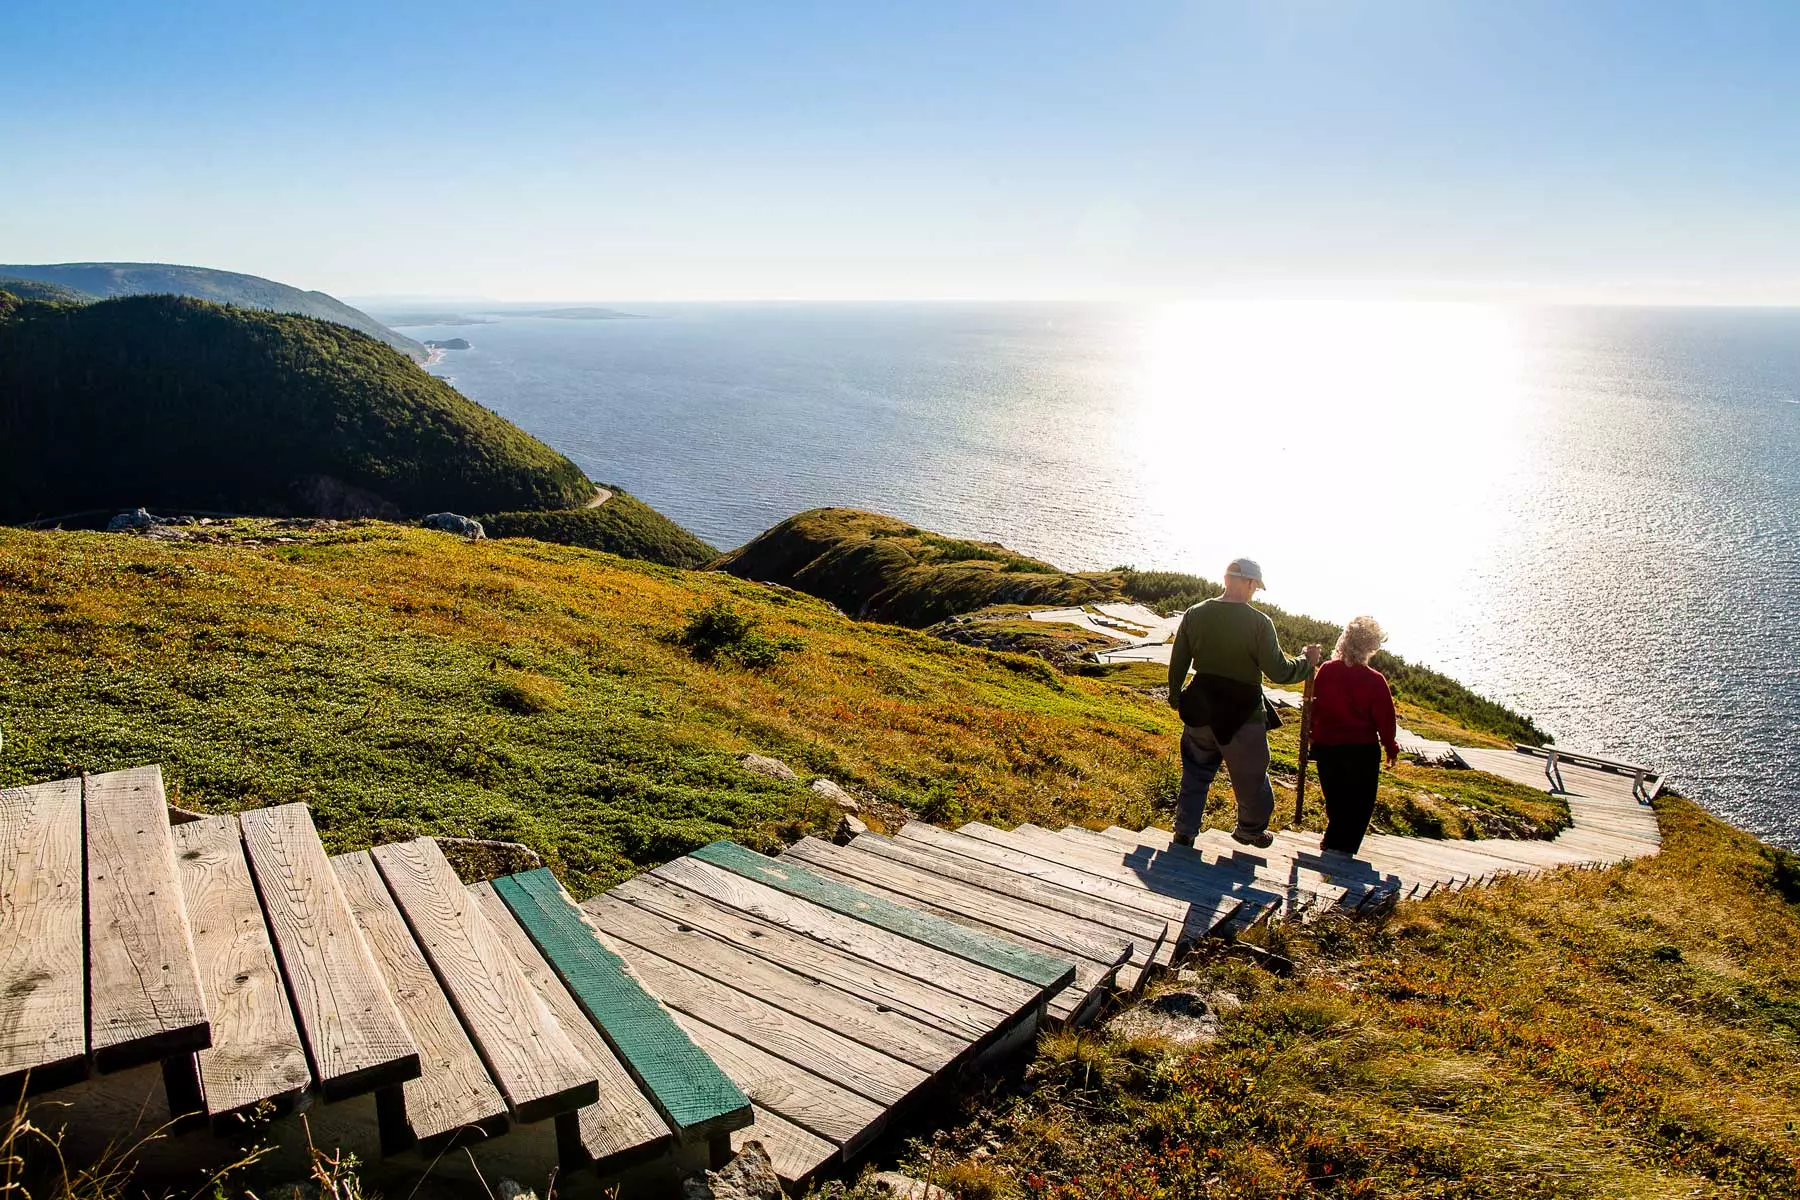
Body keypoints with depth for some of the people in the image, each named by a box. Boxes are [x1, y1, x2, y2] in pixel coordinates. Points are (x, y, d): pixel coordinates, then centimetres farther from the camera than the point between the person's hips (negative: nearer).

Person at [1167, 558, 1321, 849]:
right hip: (1242, 715, -4)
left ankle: (1184, 831, 25)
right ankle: (1251, 830, 36)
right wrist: (1307, 662, 2)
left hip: (1200, 709, 4)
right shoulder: (1259, 622, -17)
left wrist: (1175, 696, 19)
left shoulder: (1194, 615, -4)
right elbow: (1279, 672, -16)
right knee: (1250, 777, 18)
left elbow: (1177, 663, 4)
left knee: (1195, 772, 21)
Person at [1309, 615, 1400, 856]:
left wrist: (1315, 737, 16)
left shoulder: (1326, 671, -7)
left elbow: (1314, 708, 2)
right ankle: (1341, 854, 11)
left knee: (1336, 807, 21)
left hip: (1326, 748, 4)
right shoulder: (1374, 680, -16)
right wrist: (1391, 748, 7)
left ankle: (1331, 850, 29)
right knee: (1358, 809, 11)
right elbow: (1384, 718, -9)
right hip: (1362, 752, -4)